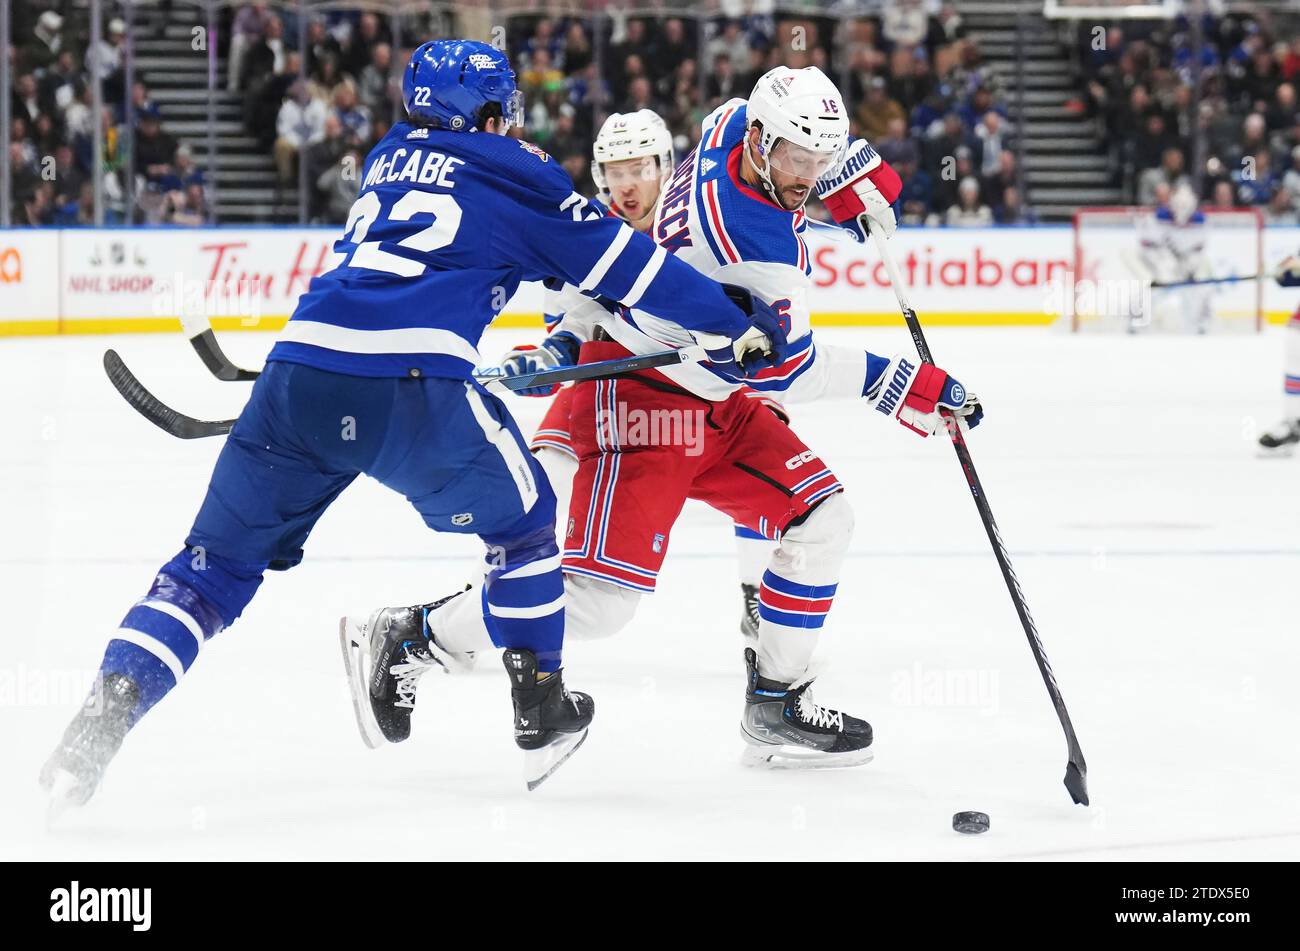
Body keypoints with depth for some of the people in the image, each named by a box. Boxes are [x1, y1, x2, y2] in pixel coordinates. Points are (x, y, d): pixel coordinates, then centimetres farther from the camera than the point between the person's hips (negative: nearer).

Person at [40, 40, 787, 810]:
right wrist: (740, 322, 25)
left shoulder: (389, 160, 30)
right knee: (523, 519, 22)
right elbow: (622, 263, 17)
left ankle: (105, 714, -7)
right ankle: (541, 713, 25)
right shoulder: (510, 171, 16)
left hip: (301, 370, 4)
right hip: (412, 383, -4)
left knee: (216, 565, 12)